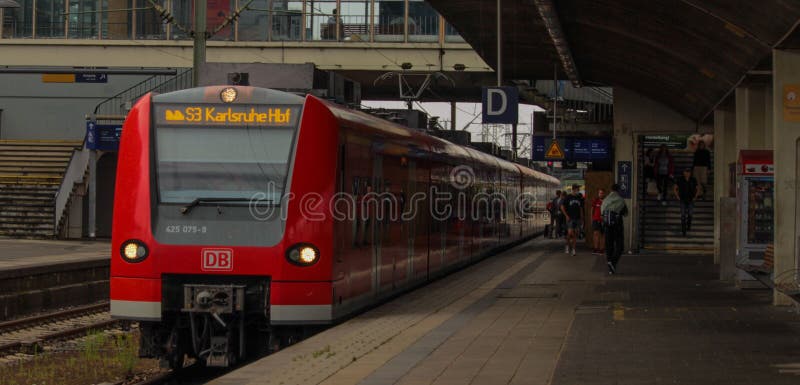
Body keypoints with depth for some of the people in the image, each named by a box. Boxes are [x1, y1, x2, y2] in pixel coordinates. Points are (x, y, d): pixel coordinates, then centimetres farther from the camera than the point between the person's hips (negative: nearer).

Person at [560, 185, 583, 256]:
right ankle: (567, 245, 10)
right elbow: (562, 207, -2)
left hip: (577, 218, 4)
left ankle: (573, 249, 7)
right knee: (570, 232, -14)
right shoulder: (568, 198, -3)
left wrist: (581, 217, 9)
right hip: (570, 218, -4)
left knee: (575, 234, 2)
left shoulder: (579, 198, 10)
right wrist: (566, 216, -9)